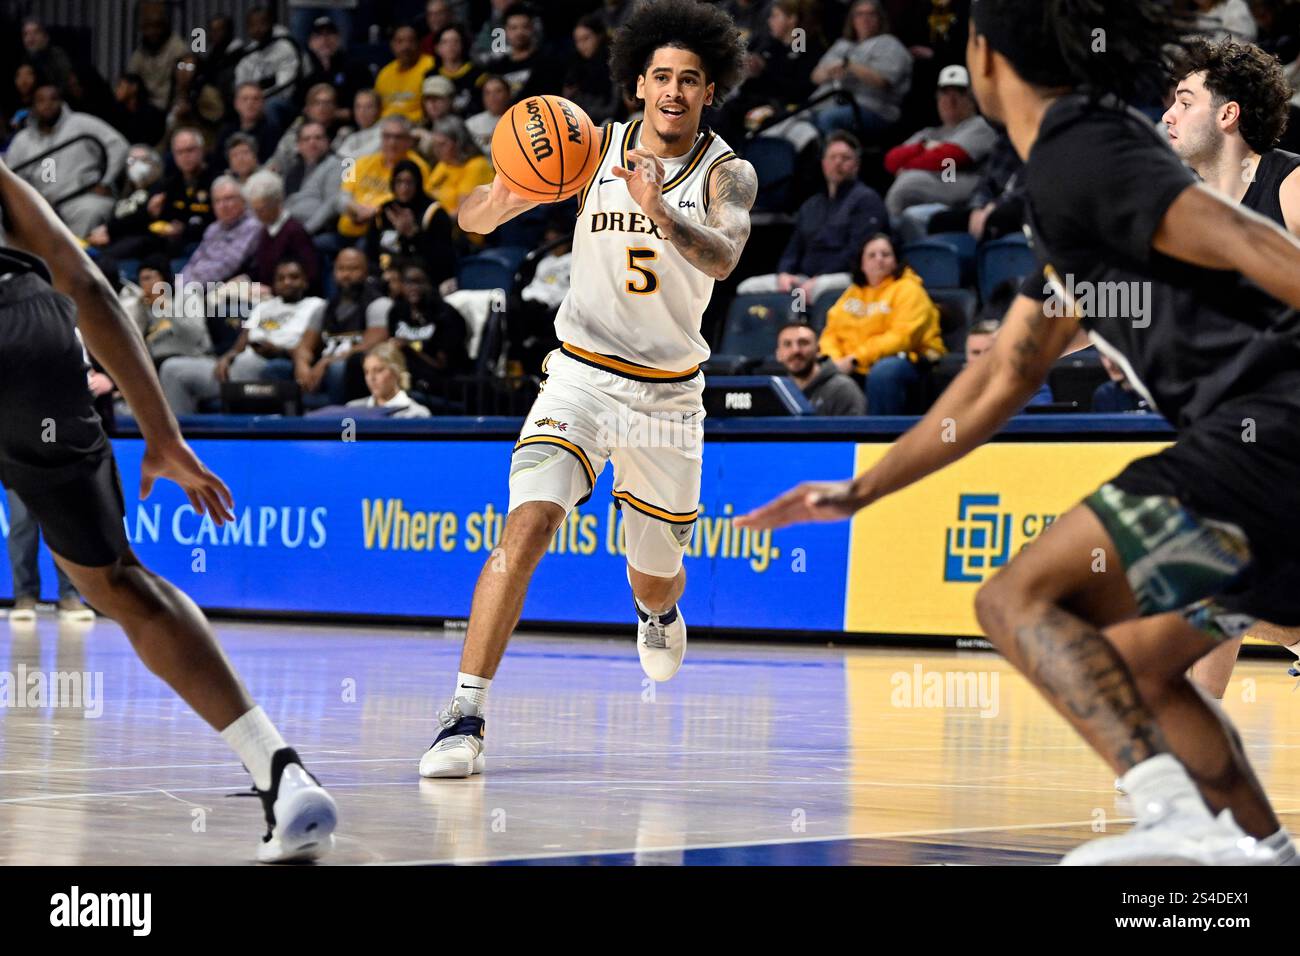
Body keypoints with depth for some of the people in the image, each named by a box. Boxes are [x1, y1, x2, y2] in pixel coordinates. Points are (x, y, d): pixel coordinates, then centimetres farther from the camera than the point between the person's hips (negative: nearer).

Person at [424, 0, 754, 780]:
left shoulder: (727, 173, -6)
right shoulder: (594, 151, -4)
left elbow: (723, 257, -27)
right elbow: (473, 221, -7)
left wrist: (660, 212, -46)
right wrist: (507, 188, -30)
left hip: (670, 390, 1)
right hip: (584, 374, -1)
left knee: (657, 580, 15)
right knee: (527, 525, -24)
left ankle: (658, 610, 55)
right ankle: (466, 716, -24)